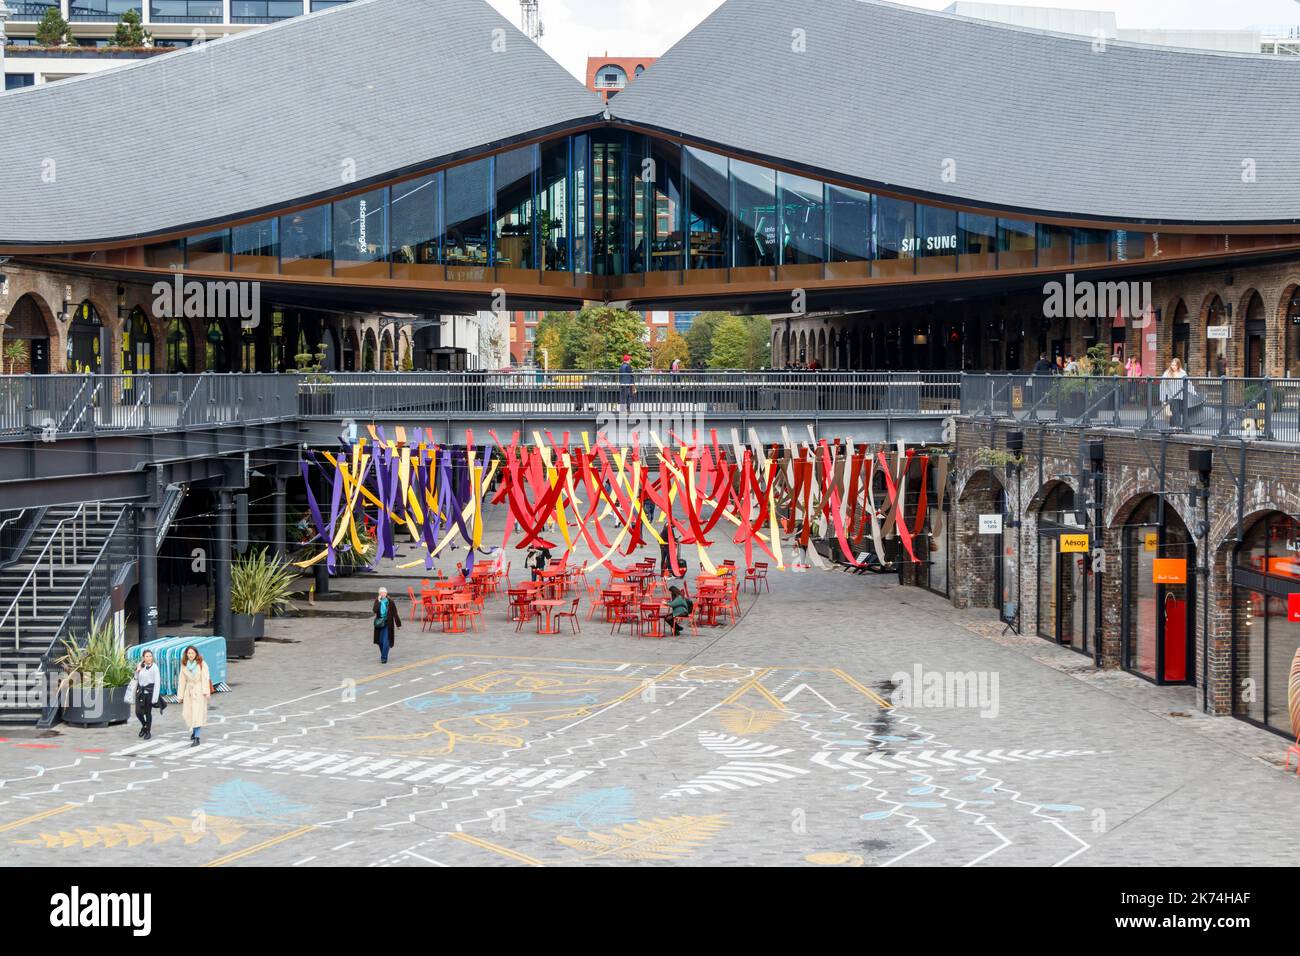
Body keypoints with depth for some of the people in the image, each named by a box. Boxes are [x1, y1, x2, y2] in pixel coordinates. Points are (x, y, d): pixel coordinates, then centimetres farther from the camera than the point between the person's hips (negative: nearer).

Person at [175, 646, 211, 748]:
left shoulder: (202, 664, -6)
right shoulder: (184, 665, 6)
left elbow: (205, 678, -10)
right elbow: (182, 680, 8)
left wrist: (206, 691, -19)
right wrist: (180, 695, 7)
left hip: (199, 691, -4)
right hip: (189, 690, 4)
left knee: (198, 714, -8)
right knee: (188, 713, 7)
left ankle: (196, 738, -8)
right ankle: (194, 730, 35)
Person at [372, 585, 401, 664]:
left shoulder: (390, 602, -7)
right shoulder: (377, 601, 0)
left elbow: (395, 613, -2)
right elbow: (374, 610, -17)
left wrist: (398, 624, 0)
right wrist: (378, 601, -22)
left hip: (388, 623, -3)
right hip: (379, 623, 3)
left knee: (386, 641, -9)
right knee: (380, 641, 10)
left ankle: (384, 658, -5)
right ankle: (383, 656, 27)